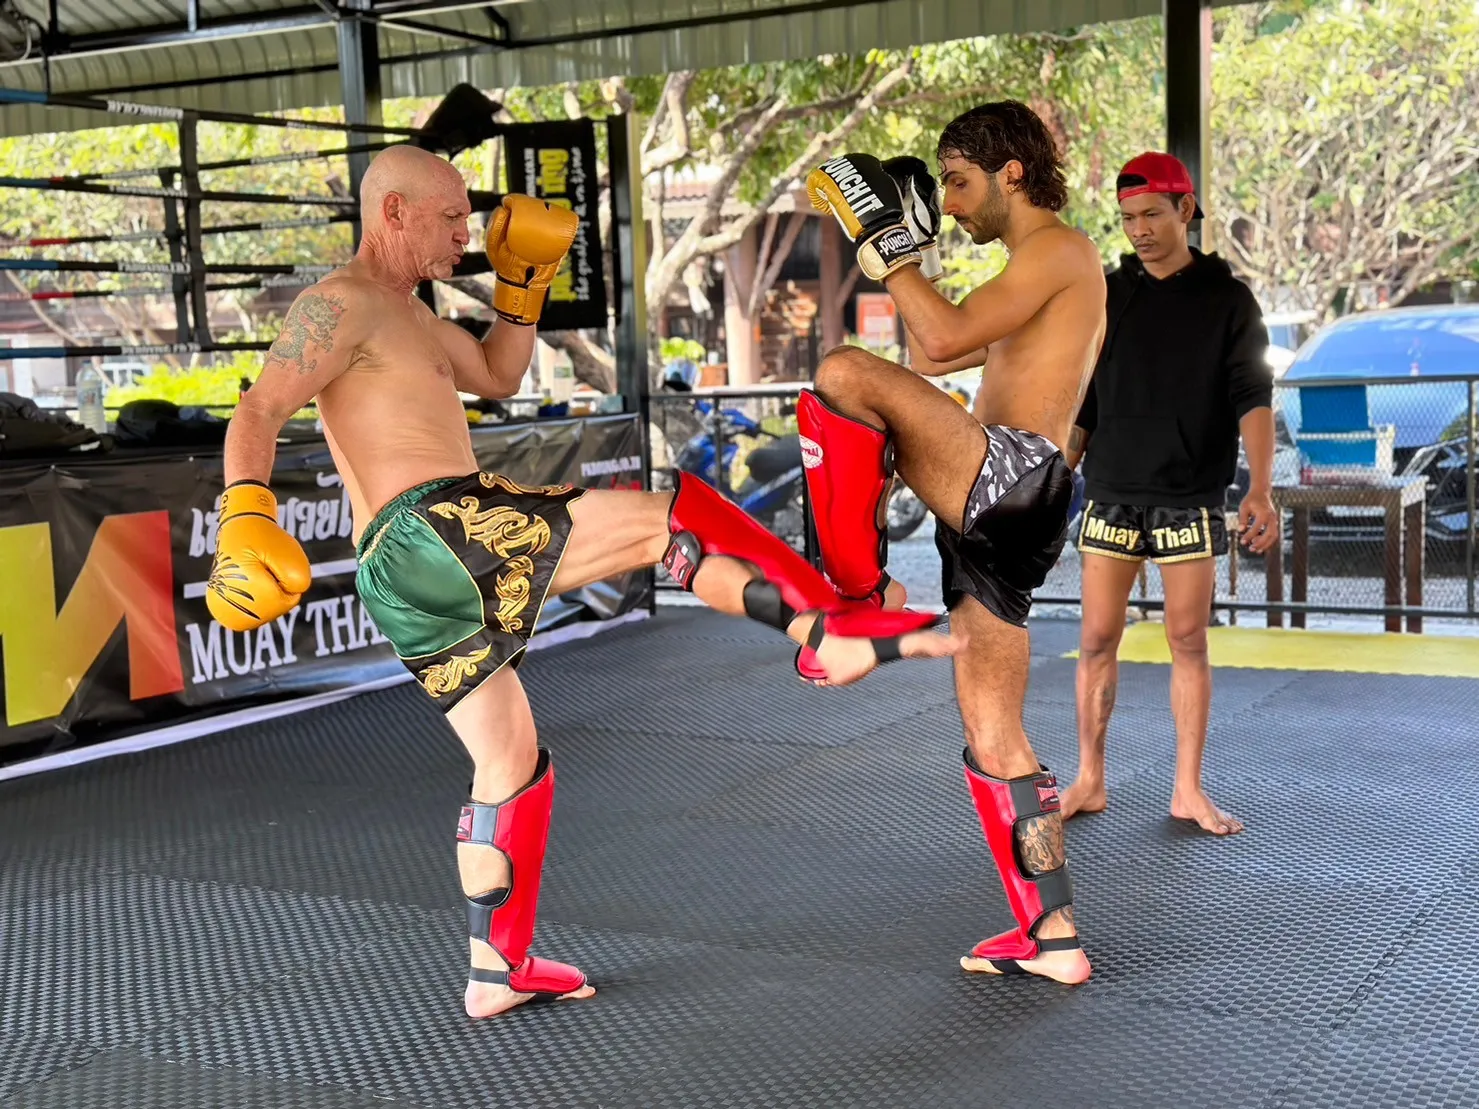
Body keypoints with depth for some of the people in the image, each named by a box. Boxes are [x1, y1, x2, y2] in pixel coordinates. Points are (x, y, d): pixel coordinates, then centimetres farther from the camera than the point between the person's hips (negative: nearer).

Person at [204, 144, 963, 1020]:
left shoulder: (407, 315, 27)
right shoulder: (342, 305, -5)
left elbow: (498, 377, 35)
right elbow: (259, 414, -16)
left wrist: (523, 284, 24)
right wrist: (248, 519, -31)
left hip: (416, 581, 11)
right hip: (429, 531, -11)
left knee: (511, 763, 17)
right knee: (666, 520, -8)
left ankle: (497, 970, 24)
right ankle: (827, 632, -5)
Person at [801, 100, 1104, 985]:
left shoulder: (1059, 249, -3)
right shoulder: (1037, 273, 27)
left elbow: (945, 340, -18)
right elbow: (938, 354, 36)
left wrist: (886, 242, -9)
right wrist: (915, 249, 30)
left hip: (1015, 475, -10)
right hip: (997, 514, 10)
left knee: (846, 373, -22)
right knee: (993, 737, 9)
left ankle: (856, 597, -15)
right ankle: (1052, 936, 13)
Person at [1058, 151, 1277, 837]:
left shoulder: (1227, 298, 1)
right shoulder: (1105, 297, 8)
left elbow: (1252, 395, -7)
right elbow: (1080, 406, 12)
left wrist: (1260, 490, -20)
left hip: (1190, 501, -2)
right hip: (1111, 496, 2)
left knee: (1188, 642, 3)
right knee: (1097, 639, 1)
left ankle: (1188, 790, 11)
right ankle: (1090, 781, 11)